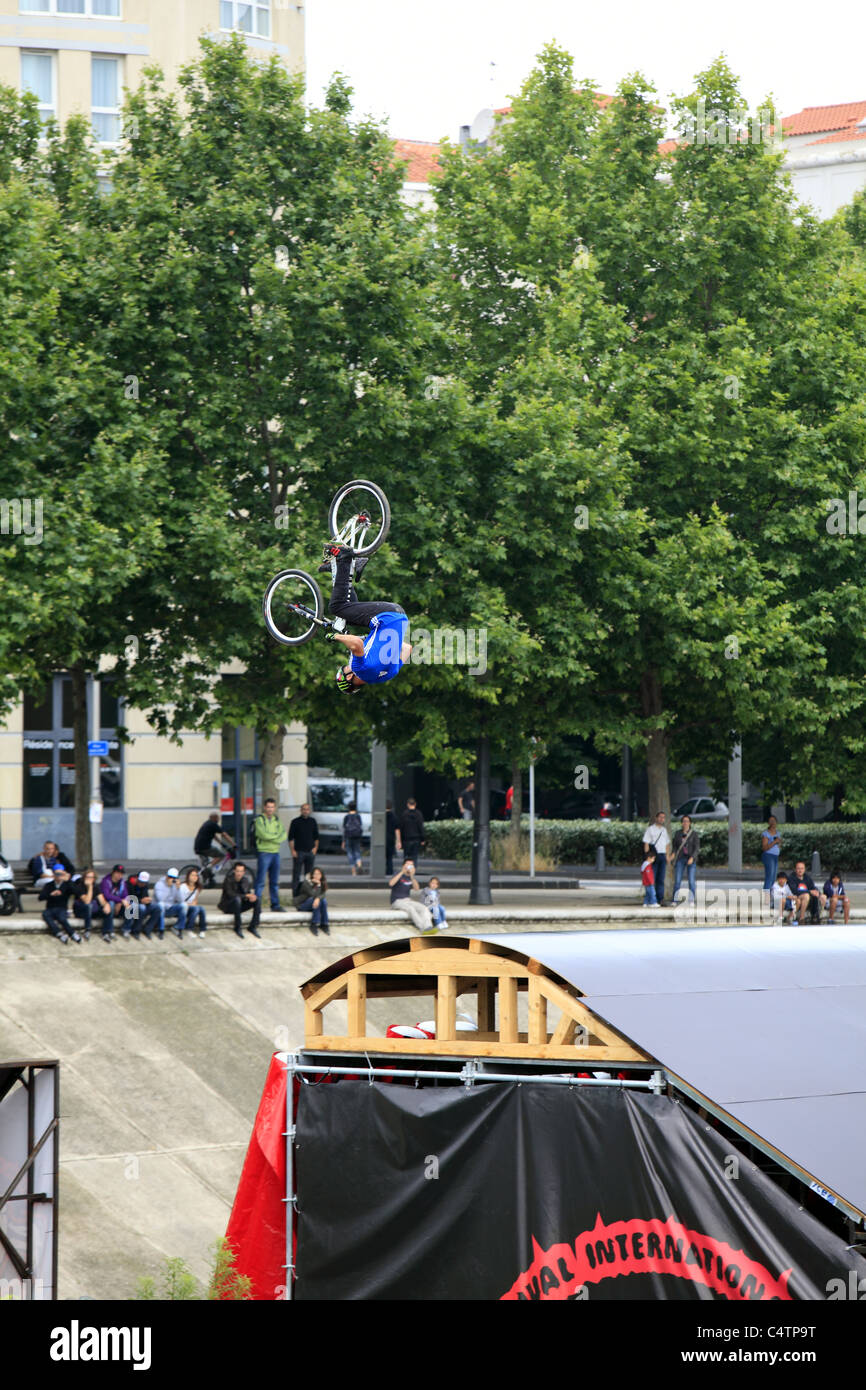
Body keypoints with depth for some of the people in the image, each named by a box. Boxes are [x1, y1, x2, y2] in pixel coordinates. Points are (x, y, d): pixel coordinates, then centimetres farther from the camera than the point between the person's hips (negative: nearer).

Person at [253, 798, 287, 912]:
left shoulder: (277, 820, 14)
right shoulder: (260, 820, -4)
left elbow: (283, 836, 3)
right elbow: (264, 834, -16)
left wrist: (271, 838, -12)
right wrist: (277, 836, -3)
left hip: (275, 852, 6)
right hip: (263, 852, -6)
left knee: (275, 881, 10)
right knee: (260, 881, -6)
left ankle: (275, 905, 16)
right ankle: (257, 905, -3)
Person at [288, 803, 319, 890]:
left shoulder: (312, 821, 9)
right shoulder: (296, 822, -1)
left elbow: (316, 837, 15)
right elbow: (291, 838, -1)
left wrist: (315, 847, 4)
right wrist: (292, 850, -8)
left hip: (310, 851, 3)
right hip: (299, 852, -3)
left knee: (309, 873, 7)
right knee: (296, 874, -3)